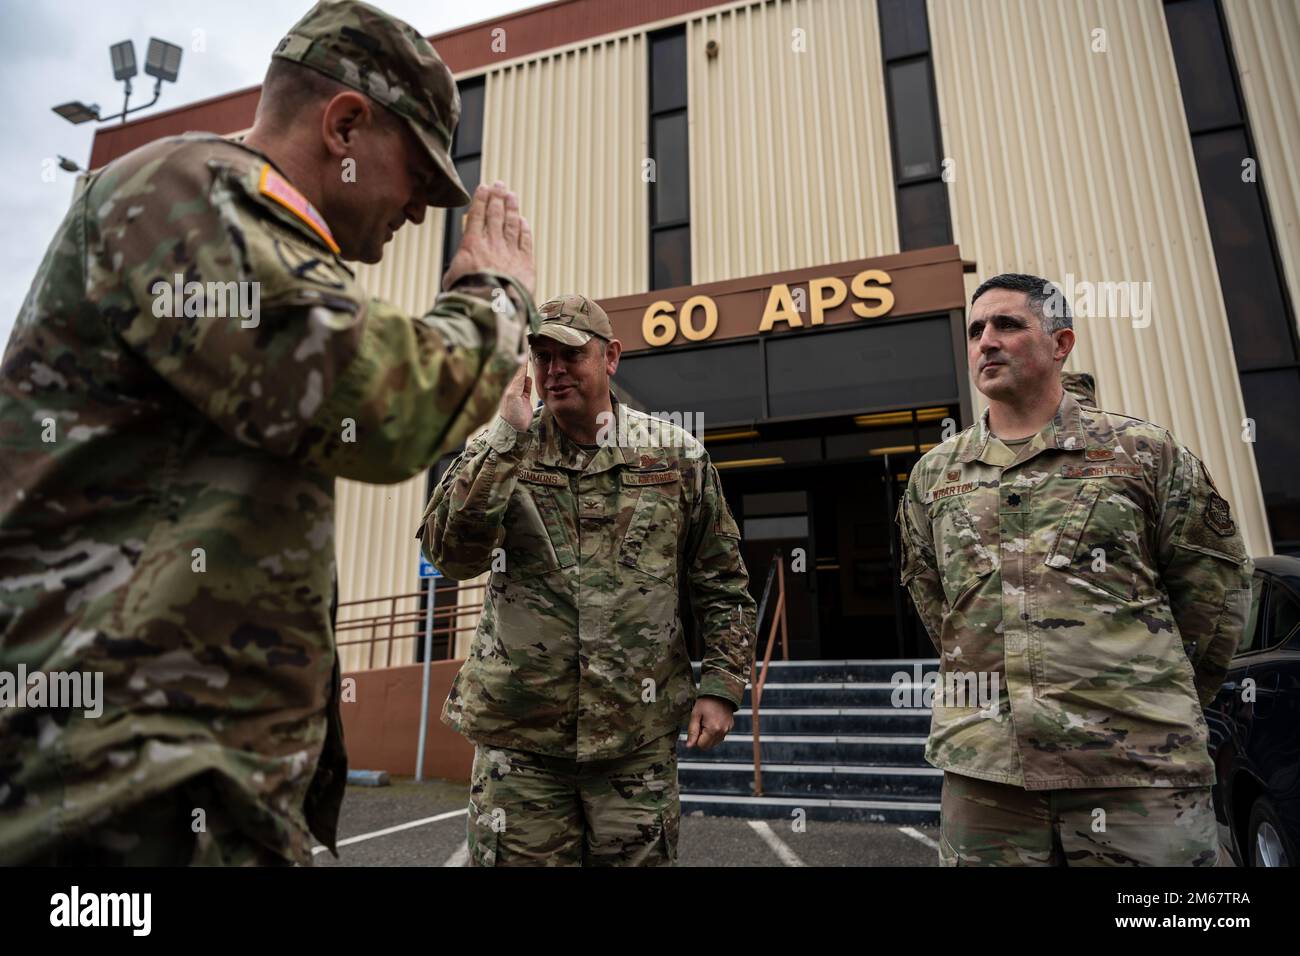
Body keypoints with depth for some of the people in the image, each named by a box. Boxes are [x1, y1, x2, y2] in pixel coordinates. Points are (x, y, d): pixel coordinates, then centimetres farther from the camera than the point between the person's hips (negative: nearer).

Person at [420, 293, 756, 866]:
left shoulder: (676, 455, 1)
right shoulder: (498, 452, 2)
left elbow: (723, 584, 6)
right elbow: (452, 556, -13)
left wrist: (722, 685, -1)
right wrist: (507, 437, -17)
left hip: (639, 737, 1)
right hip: (517, 734, 0)